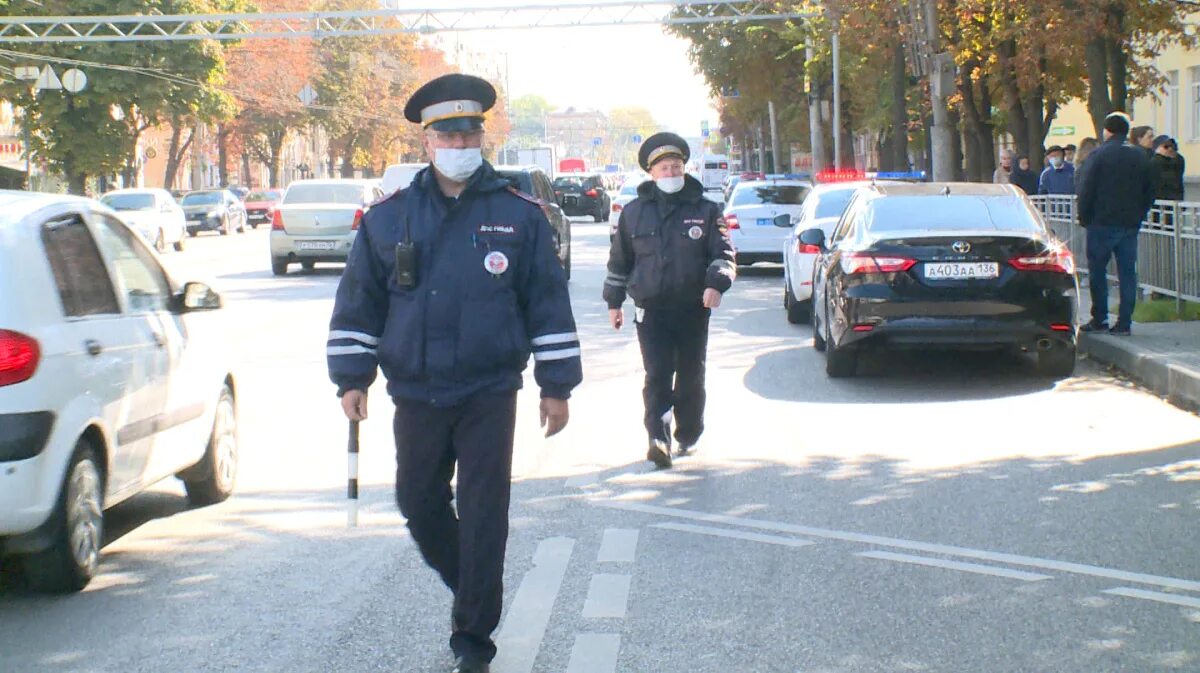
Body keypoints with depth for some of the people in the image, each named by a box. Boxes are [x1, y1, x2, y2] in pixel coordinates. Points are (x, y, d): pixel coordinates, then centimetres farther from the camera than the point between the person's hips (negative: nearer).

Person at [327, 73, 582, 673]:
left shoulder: (519, 215, 0)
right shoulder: (388, 217, 4)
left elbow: (548, 303, 3)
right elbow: (358, 303, 9)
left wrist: (556, 386, 2)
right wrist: (352, 378, 3)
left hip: (490, 393, -2)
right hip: (416, 394, 3)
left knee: (483, 516, -3)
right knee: (419, 506, 10)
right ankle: (472, 592, 35)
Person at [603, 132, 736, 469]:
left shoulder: (705, 210, 3)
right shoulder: (634, 212, 7)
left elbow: (724, 254, 0)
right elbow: (619, 260, 16)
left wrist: (716, 283, -19)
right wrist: (614, 302, 17)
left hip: (693, 308, 1)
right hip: (651, 309, -1)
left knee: (690, 376, 9)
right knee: (657, 375, -13)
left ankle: (687, 436, 25)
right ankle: (658, 439, -20)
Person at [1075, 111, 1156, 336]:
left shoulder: (1099, 155, -7)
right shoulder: (1140, 156, 10)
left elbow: (1086, 190, -9)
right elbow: (1150, 192, 15)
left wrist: (1084, 217, 1)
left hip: (1103, 224, -4)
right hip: (1130, 225, 5)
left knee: (1097, 271, 4)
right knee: (1127, 273, 4)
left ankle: (1099, 319, 3)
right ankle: (1124, 322, 1)